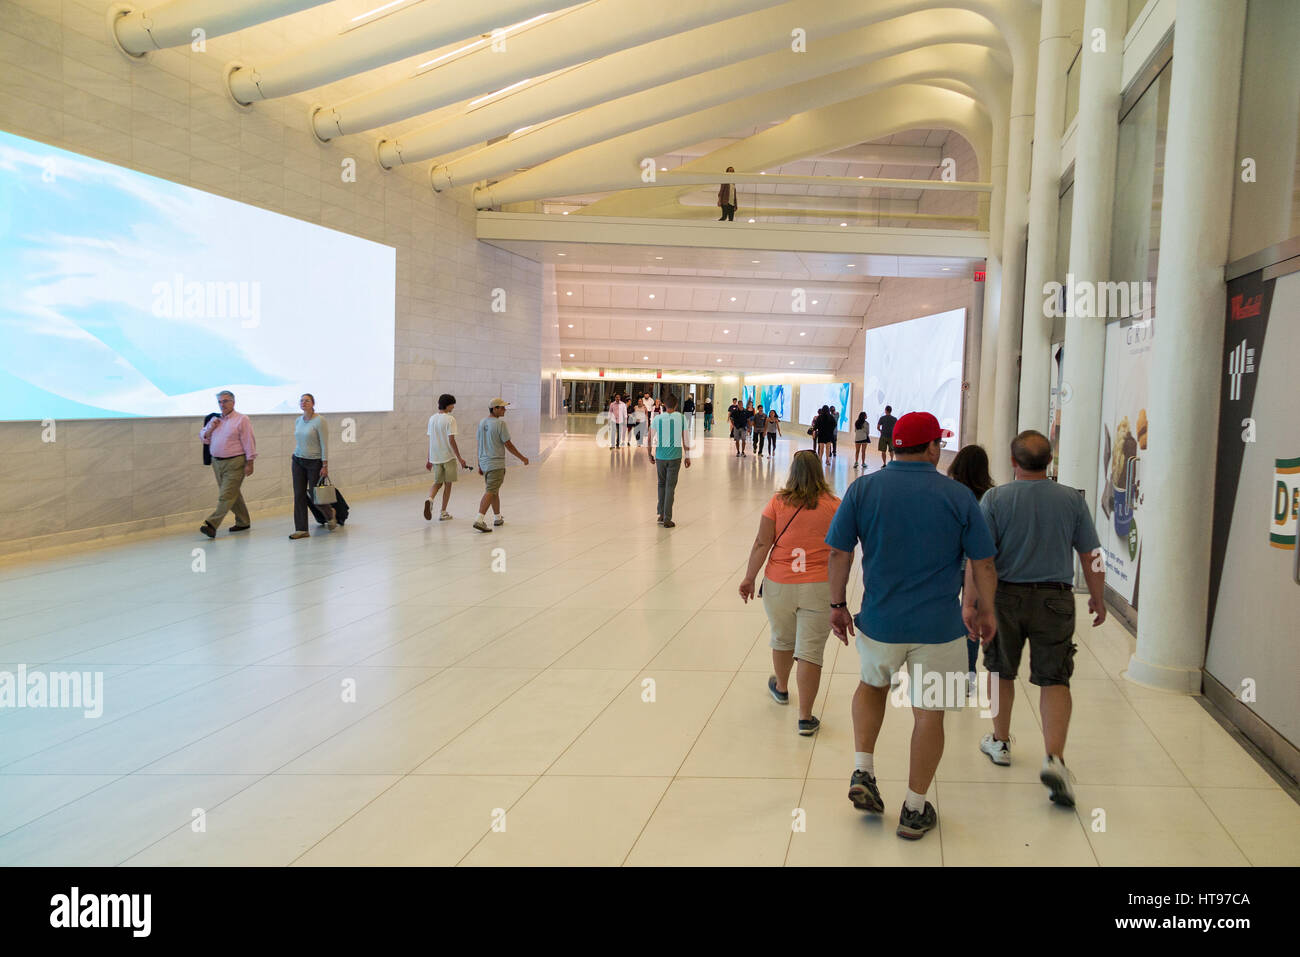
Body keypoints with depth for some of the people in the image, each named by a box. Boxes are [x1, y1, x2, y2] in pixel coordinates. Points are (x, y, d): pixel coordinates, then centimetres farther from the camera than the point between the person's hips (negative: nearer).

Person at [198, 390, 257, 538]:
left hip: (234, 463, -7)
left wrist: (249, 463, -13)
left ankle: (212, 525, -16)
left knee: (226, 496, -10)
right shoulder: (214, 419, 14)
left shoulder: (241, 419, -5)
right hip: (217, 463, 7)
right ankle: (243, 522, 24)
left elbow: (249, 442, -9)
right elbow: (203, 437, 17)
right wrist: (210, 429, -3)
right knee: (233, 494, 14)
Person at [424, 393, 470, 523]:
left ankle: (430, 499, -14)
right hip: (448, 457, -5)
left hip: (435, 457, 5)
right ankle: (443, 513, 12)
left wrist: (429, 460, 15)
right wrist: (459, 458, -14)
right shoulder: (450, 419, -13)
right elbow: (451, 440, -18)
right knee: (448, 484, 8)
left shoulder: (432, 418, 6)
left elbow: (430, 440, 10)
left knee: (437, 482, 17)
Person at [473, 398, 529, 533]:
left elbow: (480, 446, 14)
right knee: (490, 492, -10)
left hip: (484, 463, 8)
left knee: (495, 491, 20)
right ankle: (479, 520, -20)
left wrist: (480, 465, 22)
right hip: (496, 464, -8)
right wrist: (522, 458, 2)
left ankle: (498, 518, 30)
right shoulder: (500, 423, -14)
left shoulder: (482, 423, 9)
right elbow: (508, 445, -11)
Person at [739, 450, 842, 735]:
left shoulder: (778, 502, -5)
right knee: (810, 650, 2)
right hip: (819, 586, -1)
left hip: (779, 585, 1)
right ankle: (805, 718, 3)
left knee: (782, 639, 23)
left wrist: (749, 578, 4)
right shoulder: (833, 505, -4)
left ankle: (781, 688, 47)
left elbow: (762, 544, -6)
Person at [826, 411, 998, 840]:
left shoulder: (862, 490, -4)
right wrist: (985, 611, 12)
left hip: (879, 622, 2)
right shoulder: (958, 496, -6)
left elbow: (839, 552, -2)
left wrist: (837, 604, 9)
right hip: (938, 627, -2)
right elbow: (983, 563, -2)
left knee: (872, 684, 29)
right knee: (929, 714, 11)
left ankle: (863, 772, 19)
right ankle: (915, 810, 21)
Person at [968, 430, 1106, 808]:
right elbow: (1091, 556, 2)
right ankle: (1054, 758, -13)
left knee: (1002, 673, 18)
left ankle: (1000, 742, 33)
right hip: (1055, 599, 0)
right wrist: (1098, 598, 15)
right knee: (1054, 680, 2)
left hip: (1006, 596, 0)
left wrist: (971, 600, -9)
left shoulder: (995, 498, -8)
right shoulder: (1072, 500, -3)